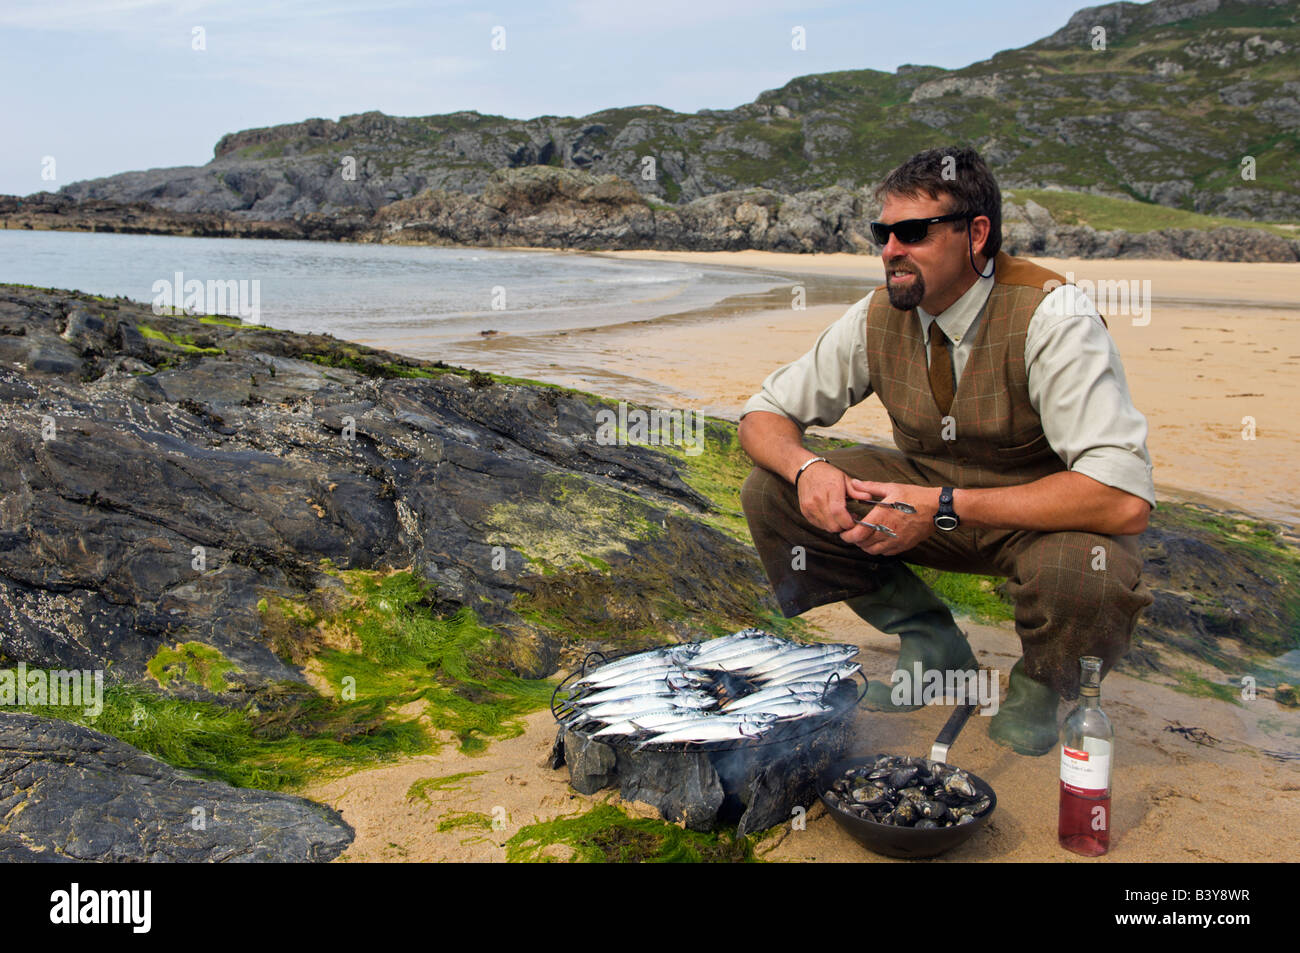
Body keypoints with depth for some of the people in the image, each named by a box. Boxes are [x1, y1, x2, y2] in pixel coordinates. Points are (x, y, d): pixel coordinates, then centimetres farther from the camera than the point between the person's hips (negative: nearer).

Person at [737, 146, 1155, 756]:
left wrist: (944, 508, -37)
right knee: (769, 493, -12)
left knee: (1084, 574, -40)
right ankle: (931, 642, 5)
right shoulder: (880, 316, -9)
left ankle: (1040, 686, -1)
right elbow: (764, 414, -2)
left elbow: (1125, 499, -35)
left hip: (1044, 516, -4)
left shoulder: (1050, 316, -26)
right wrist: (807, 468, -26)